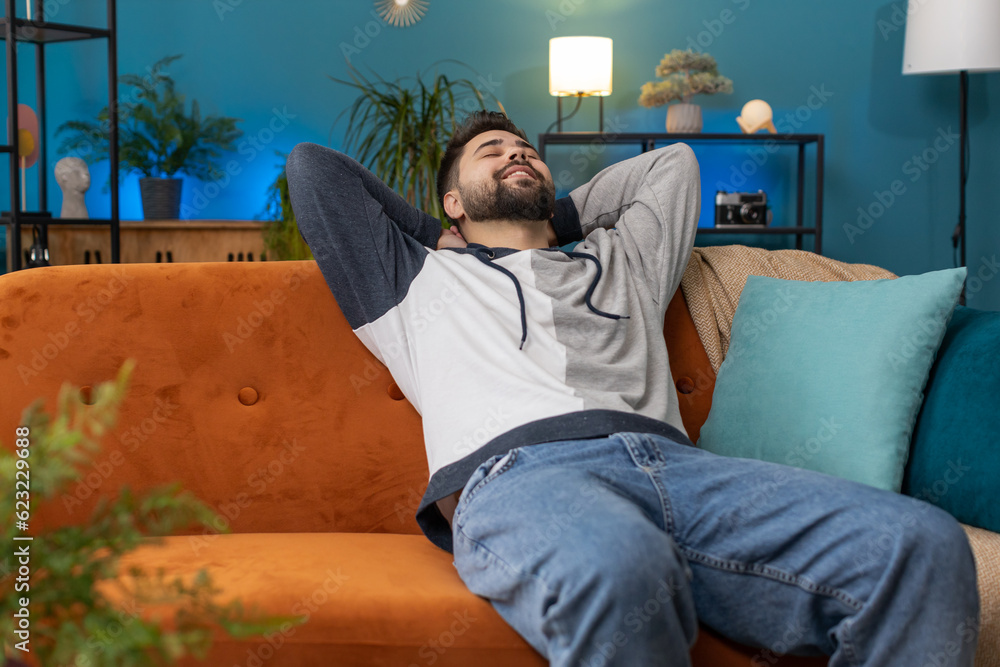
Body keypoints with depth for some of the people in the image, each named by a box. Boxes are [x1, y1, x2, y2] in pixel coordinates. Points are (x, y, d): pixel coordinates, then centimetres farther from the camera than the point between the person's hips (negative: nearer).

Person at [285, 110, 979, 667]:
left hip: (673, 461, 4)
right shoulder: (420, 278, 31)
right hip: (515, 468, -4)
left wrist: (556, 217, 47)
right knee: (618, 571, -44)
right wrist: (435, 238, 40)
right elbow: (313, 165, 35)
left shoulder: (620, 260, 39)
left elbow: (674, 160, 53)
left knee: (924, 545, -22)